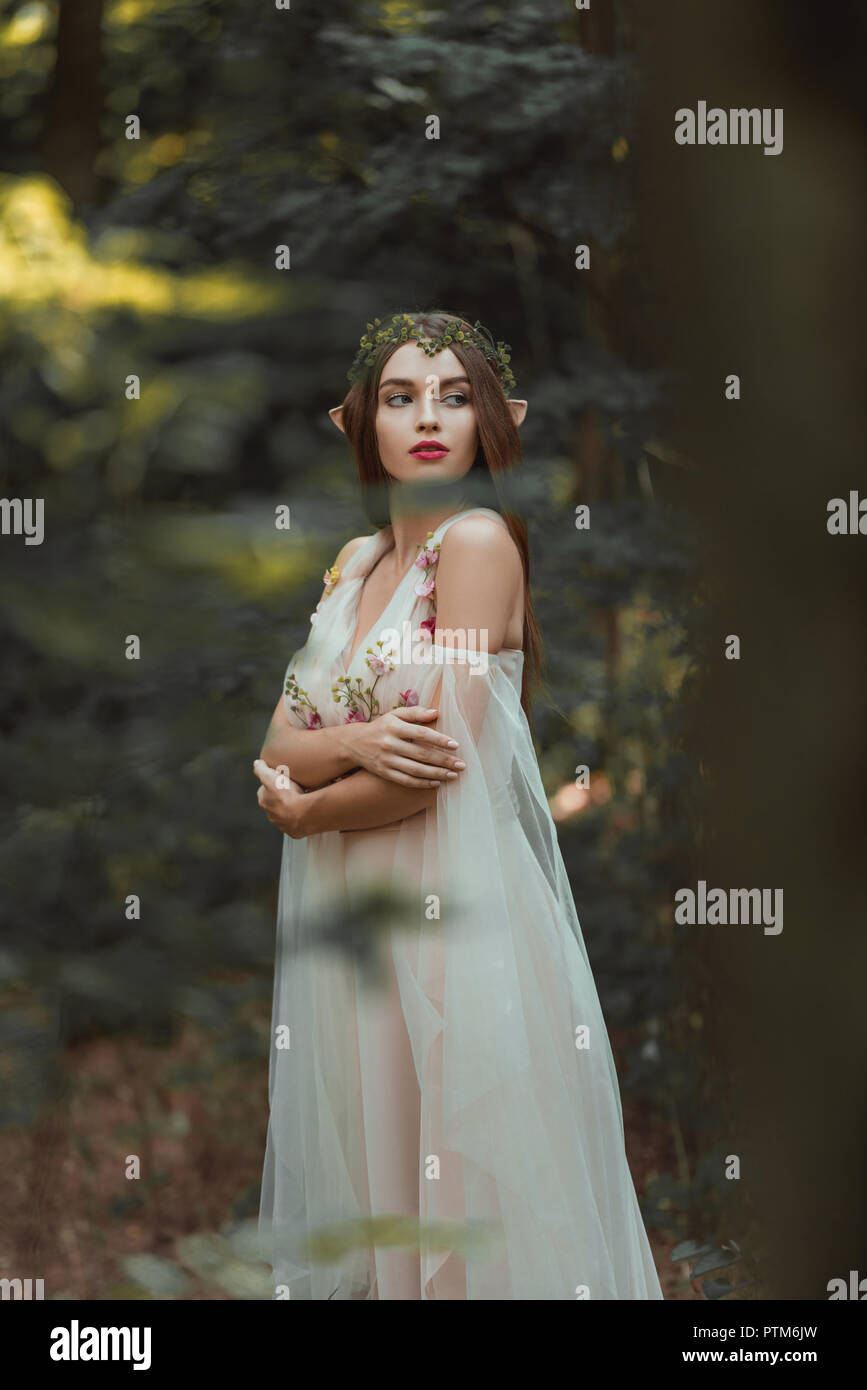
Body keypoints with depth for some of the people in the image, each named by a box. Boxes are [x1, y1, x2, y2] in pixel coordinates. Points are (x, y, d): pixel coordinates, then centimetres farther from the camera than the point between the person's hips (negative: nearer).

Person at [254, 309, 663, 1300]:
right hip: (345, 921, 7)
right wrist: (352, 743, -13)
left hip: (453, 912, -7)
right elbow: (280, 745, 9)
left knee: (461, 1211, -2)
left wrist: (303, 809, -2)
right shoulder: (355, 562, 14)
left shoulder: (480, 541, -8)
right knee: (369, 1200, 12)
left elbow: (446, 761, -16)